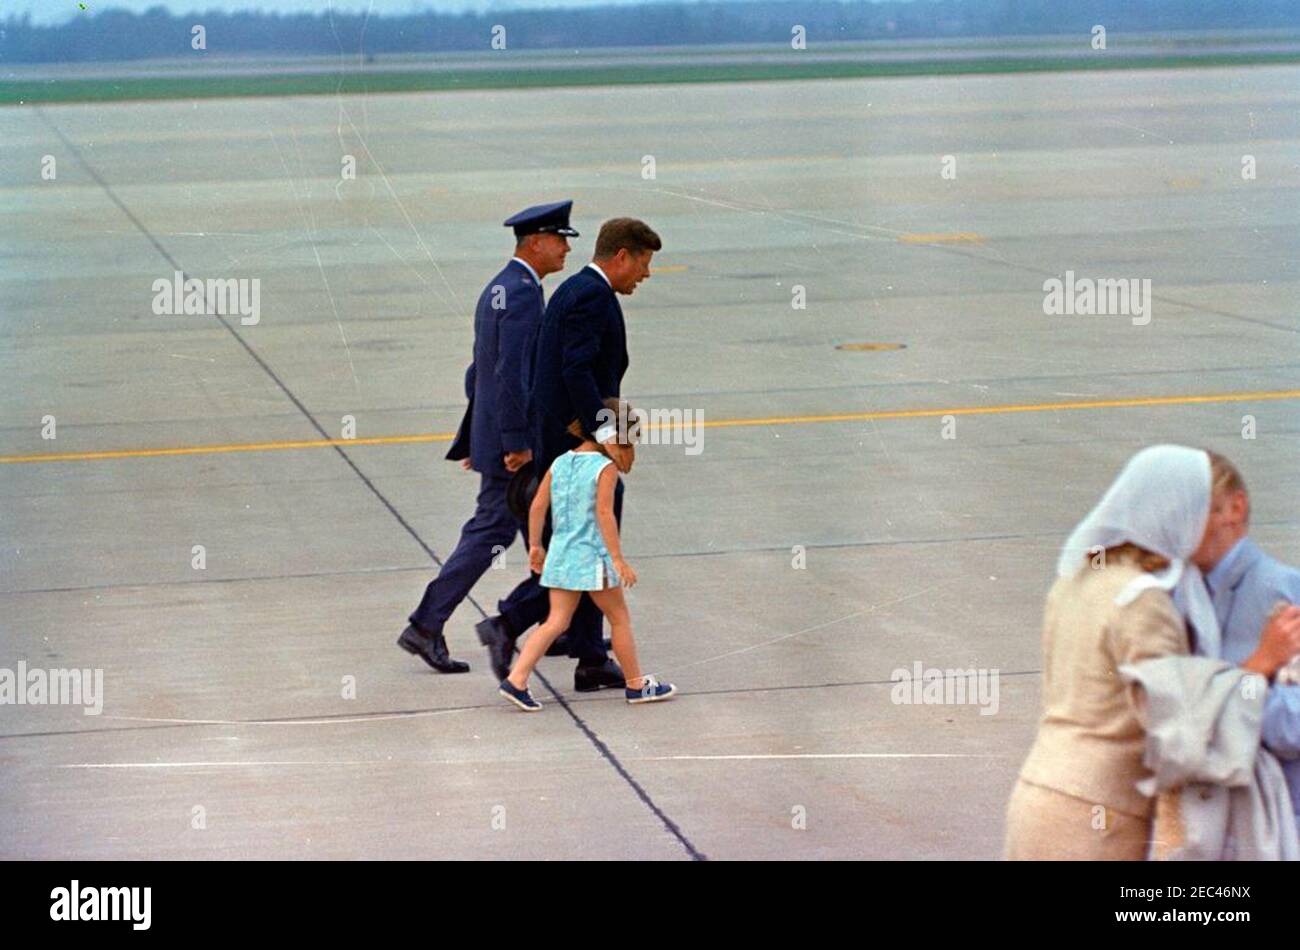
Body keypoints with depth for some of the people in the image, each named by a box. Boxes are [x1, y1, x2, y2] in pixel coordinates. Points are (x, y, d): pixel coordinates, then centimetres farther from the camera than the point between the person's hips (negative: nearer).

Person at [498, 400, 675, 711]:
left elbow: (537, 506, 6)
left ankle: (516, 679, -4)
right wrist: (618, 558, -19)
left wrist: (535, 546, 16)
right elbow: (604, 513, -20)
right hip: (593, 557, -6)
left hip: (561, 554, 6)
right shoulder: (606, 468, -12)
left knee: (557, 622, 9)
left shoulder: (560, 463, 7)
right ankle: (636, 685, 21)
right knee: (619, 619, 11)